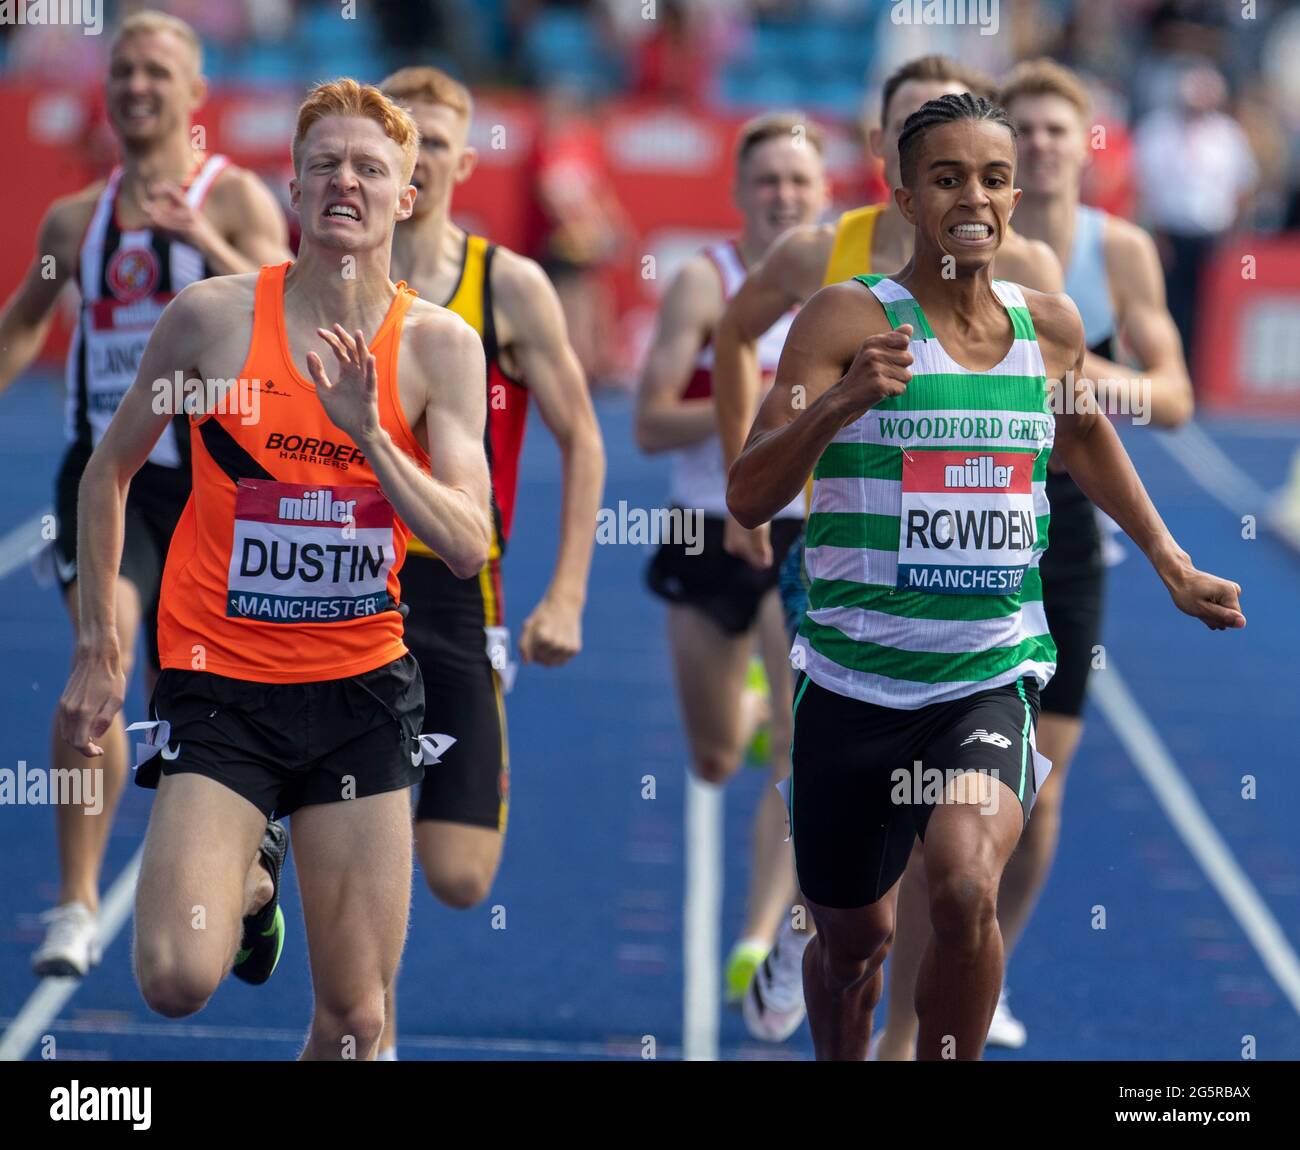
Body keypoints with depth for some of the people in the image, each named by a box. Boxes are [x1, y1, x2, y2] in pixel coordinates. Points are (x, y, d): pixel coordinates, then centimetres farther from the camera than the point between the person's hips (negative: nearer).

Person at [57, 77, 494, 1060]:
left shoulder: (440, 345, -3)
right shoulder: (214, 316, -5)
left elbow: (469, 548, -10)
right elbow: (109, 472, 8)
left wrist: (367, 432, -24)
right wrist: (98, 650, 5)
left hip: (362, 683, 1)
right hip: (221, 676, -1)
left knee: (356, 1018, 1)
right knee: (177, 980, -16)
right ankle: (247, 882, 19)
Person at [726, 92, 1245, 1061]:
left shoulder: (1052, 326, 4)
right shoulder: (850, 318, -8)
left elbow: (1084, 436, 27)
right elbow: (747, 499, -14)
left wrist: (1173, 566, 25)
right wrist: (839, 404, -30)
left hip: (993, 679, 1)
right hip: (854, 683, -1)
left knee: (968, 885, -25)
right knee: (853, 937, 12)